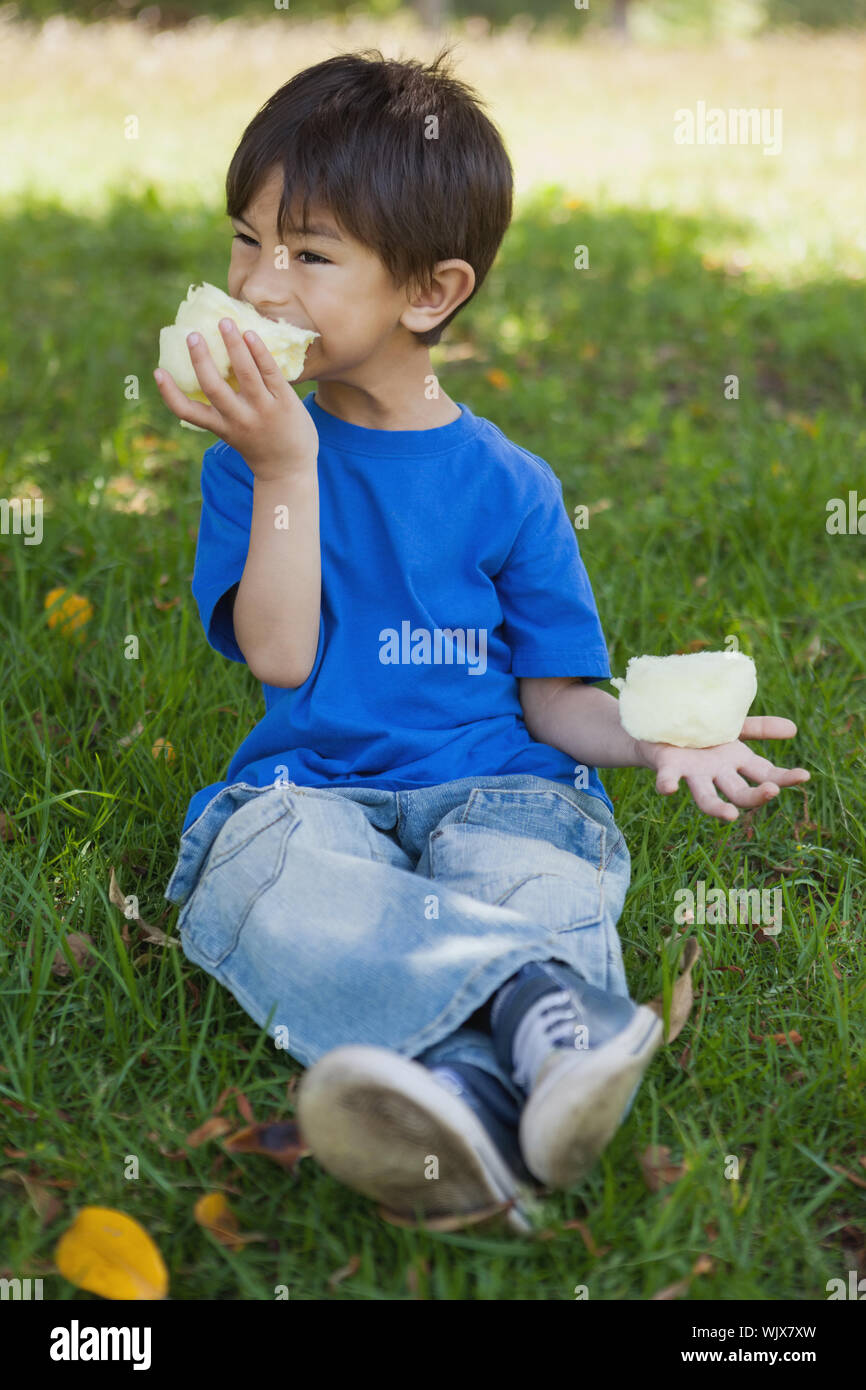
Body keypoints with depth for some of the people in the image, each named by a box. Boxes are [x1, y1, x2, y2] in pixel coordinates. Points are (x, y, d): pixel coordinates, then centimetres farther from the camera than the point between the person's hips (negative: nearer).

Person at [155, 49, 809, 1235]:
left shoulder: (507, 486, 6)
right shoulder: (257, 457, 9)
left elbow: (551, 692, 8)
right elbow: (281, 655, -5)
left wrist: (654, 737, -14)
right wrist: (287, 469, -12)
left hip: (489, 789, 0)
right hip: (311, 790, 1)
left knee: (526, 870, -35)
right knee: (264, 869, -35)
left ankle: (476, 1098, -59)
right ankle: (545, 1004, -48)